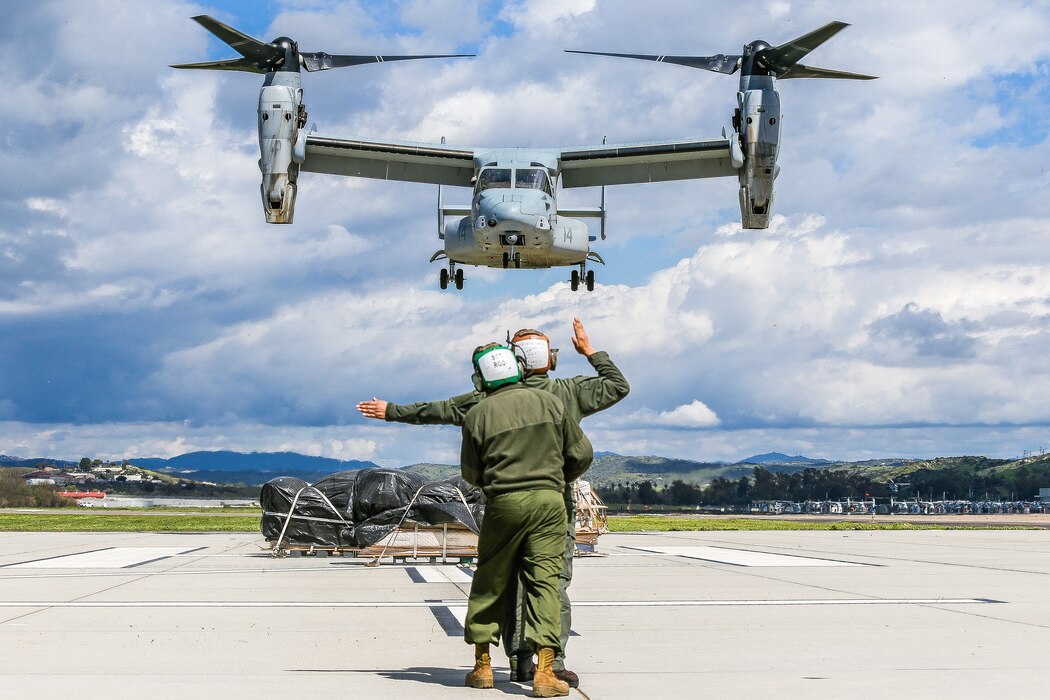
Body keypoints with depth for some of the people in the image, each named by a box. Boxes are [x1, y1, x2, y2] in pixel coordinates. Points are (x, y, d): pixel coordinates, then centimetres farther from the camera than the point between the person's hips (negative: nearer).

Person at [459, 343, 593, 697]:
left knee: (490, 581, 13)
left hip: (504, 503, 0)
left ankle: (482, 666, 20)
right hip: (549, 499, 1)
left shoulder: (477, 415, 0)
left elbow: (471, 474, 7)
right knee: (544, 581, 0)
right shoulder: (549, 402, 3)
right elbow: (582, 453, 7)